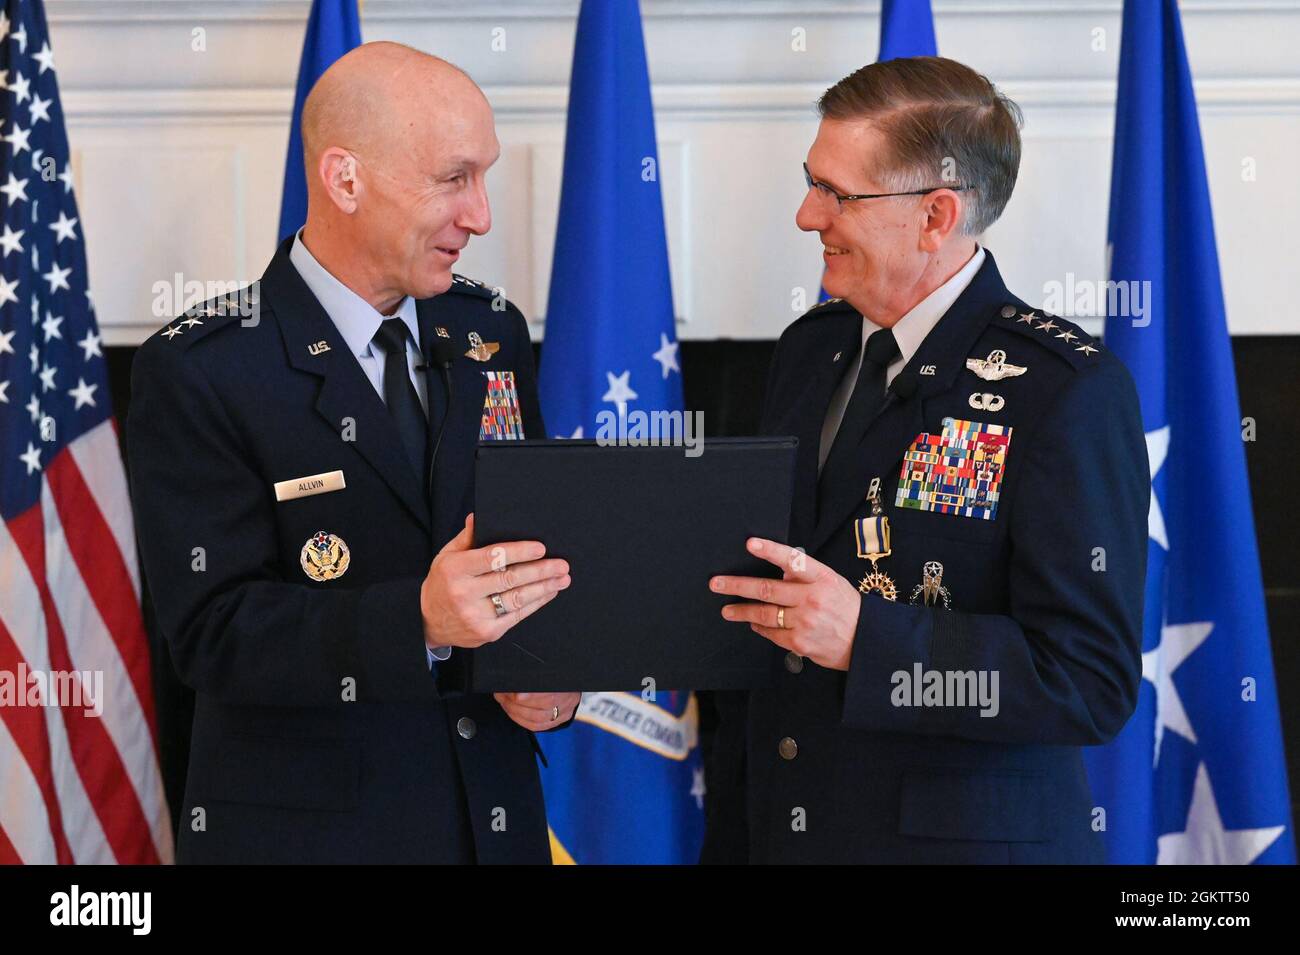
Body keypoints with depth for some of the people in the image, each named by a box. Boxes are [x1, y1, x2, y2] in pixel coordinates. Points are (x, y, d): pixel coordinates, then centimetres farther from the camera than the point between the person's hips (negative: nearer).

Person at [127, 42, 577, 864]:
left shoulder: (494, 333, 5)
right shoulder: (197, 375, -13)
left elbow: (542, 546, 10)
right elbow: (212, 632, -18)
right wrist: (417, 620, -32)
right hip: (304, 827, -5)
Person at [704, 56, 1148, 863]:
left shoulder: (1067, 392, -15)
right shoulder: (809, 351, 7)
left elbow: (1092, 682, -20)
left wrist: (864, 638, -28)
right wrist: (729, 838, 11)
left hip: (971, 834, -6)